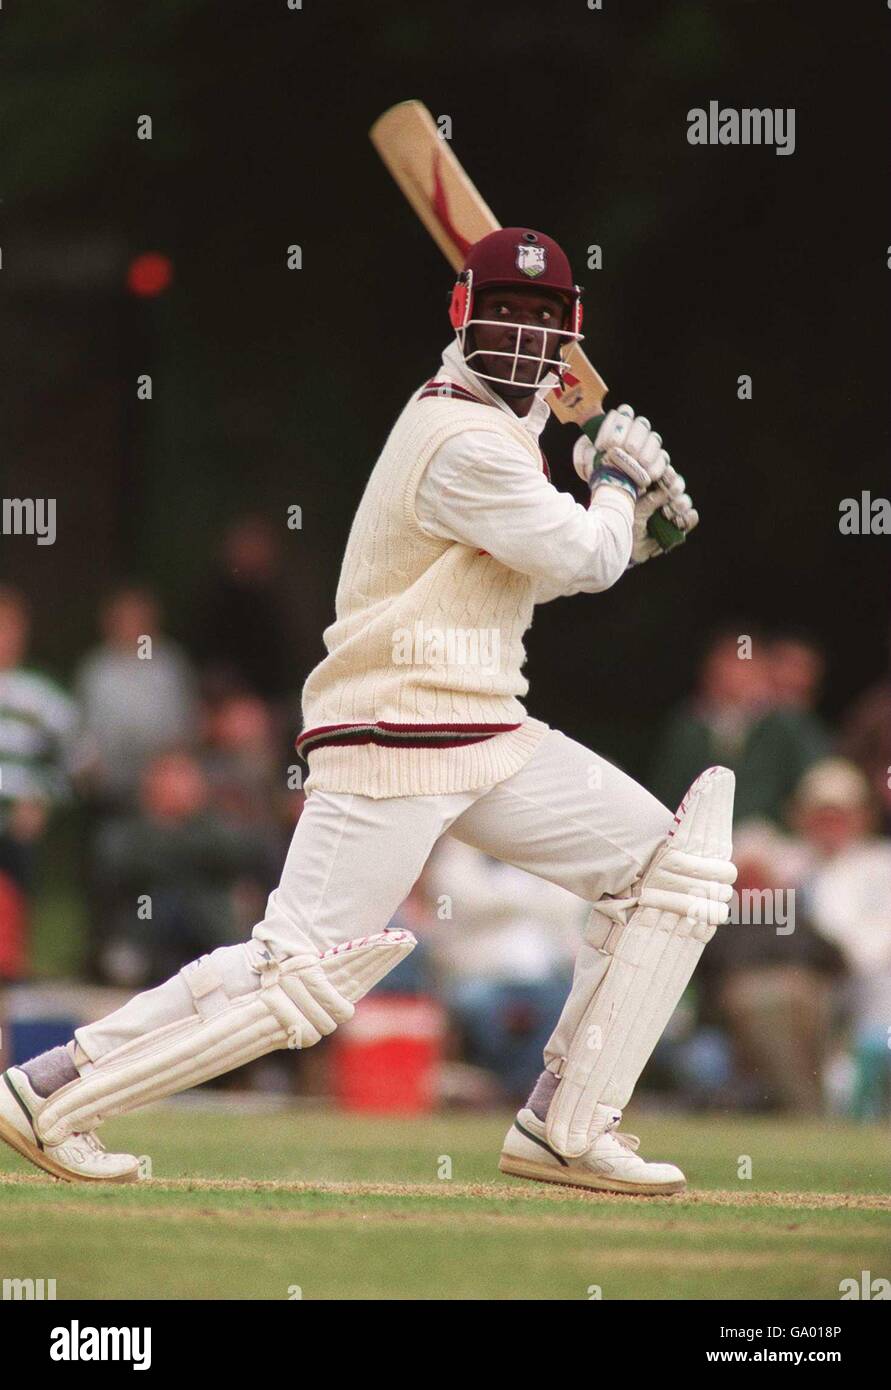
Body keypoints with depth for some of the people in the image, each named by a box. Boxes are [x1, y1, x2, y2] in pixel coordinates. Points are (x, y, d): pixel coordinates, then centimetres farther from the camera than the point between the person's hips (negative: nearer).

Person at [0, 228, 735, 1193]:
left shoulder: (492, 423, 16)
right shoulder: (464, 442, -16)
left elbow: (542, 563, 24)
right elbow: (584, 558, -15)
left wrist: (635, 517, 10)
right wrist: (616, 479, 4)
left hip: (487, 735, 10)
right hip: (395, 741, -10)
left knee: (669, 867, 5)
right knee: (301, 970, -15)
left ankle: (564, 1132, 6)